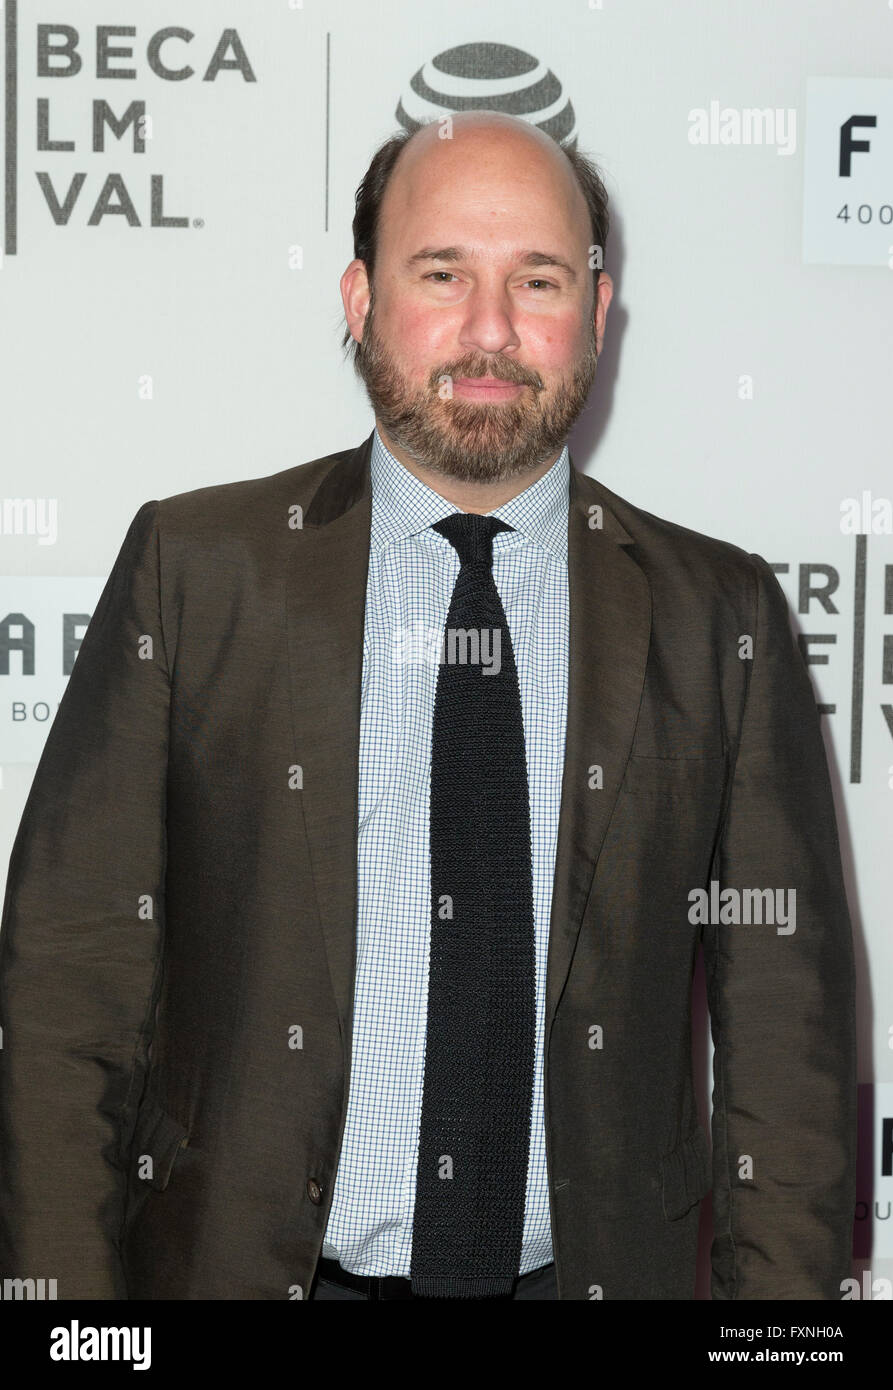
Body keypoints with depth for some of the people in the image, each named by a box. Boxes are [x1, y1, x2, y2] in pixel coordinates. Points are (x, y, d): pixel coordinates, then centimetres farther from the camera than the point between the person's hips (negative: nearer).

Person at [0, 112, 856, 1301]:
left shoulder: (720, 614, 0)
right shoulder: (195, 568, -2)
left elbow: (784, 1013, 1)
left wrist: (783, 1286, -7)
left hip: (597, 1265, 1)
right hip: (243, 1260, 0)